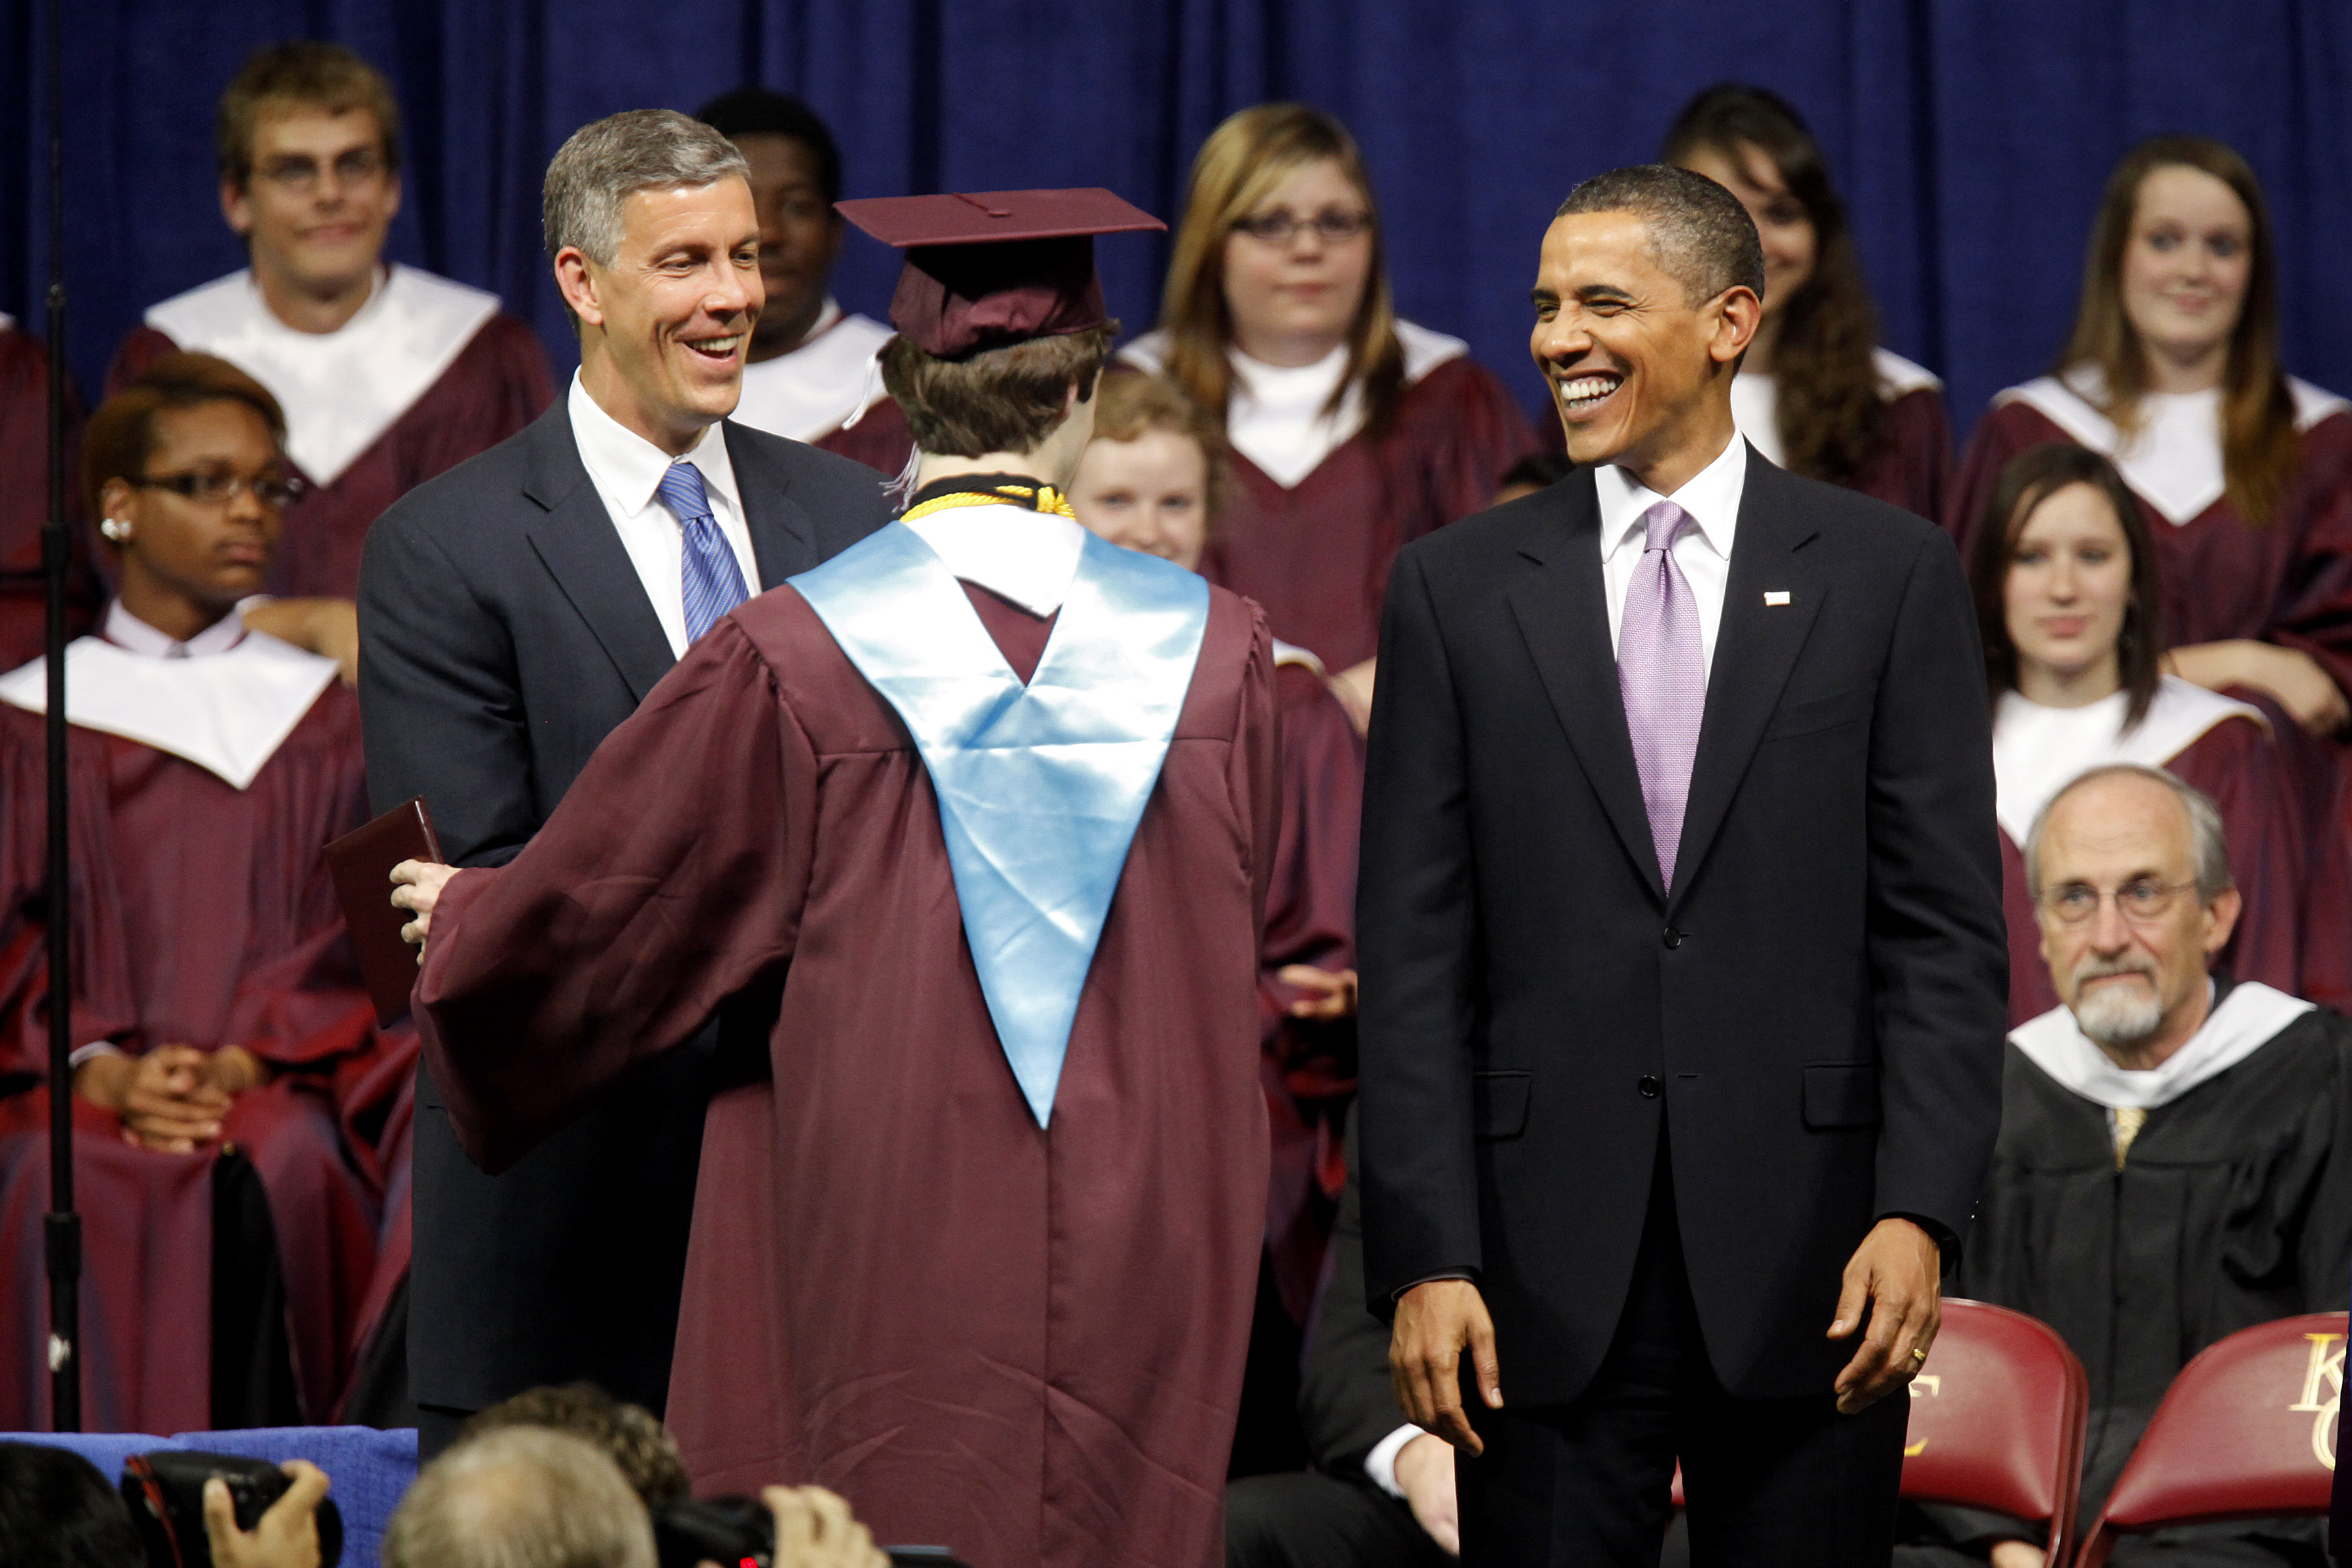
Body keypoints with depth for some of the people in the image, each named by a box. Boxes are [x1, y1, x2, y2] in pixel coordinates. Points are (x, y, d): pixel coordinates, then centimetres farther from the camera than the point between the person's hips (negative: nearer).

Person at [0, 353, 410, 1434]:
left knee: (281, 1164, -34)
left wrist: (242, 1062, -10)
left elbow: (359, 939, 8)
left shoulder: (324, 716, 17)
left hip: (275, 1081, 0)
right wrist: (102, 1070, -12)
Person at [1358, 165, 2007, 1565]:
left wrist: (1918, 1212, -10)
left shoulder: (1887, 574, 5)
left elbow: (1947, 927, 1)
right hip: (1549, 1273, 1)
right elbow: (1413, 954, 4)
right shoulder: (1459, 589, 8)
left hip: (1808, 1253, -1)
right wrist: (1425, 1258, -5)